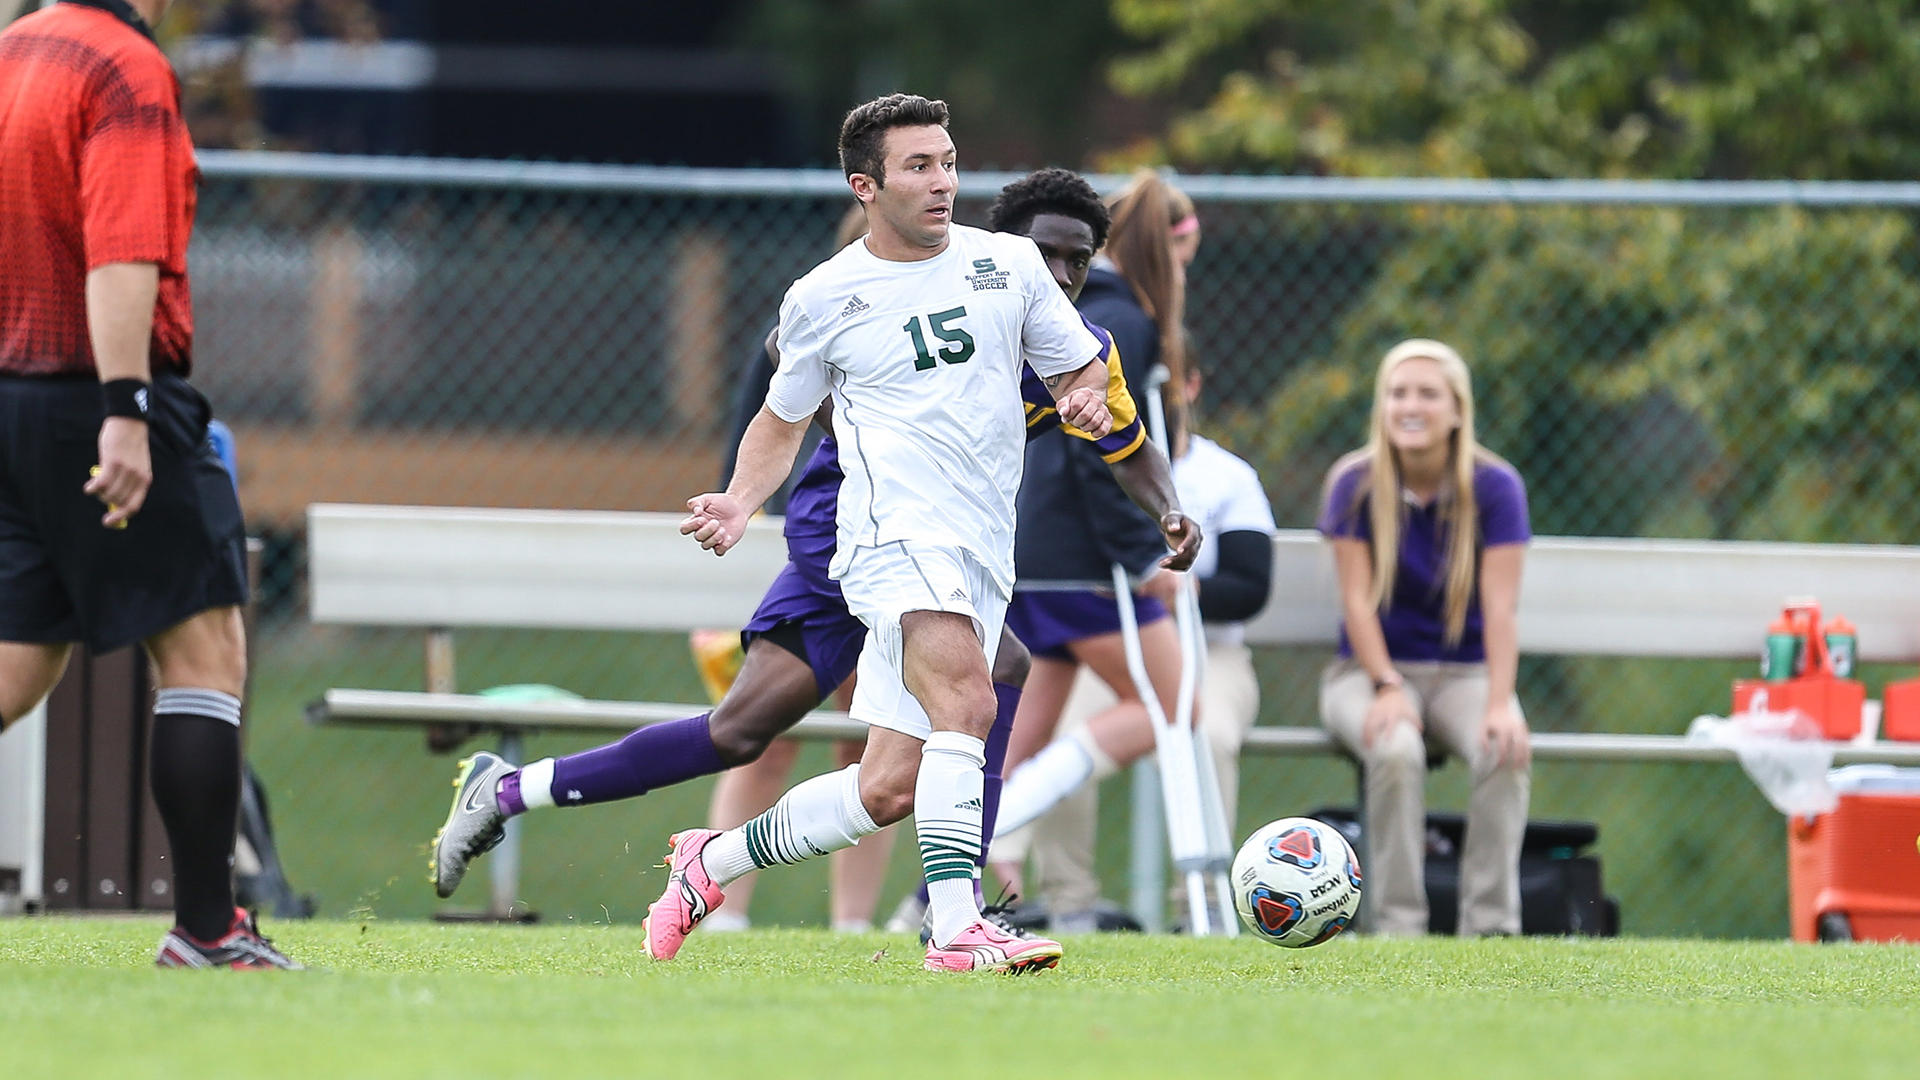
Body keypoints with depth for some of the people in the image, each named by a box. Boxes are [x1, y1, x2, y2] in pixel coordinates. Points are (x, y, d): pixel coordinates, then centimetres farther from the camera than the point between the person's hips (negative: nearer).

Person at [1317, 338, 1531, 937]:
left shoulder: (1494, 486, -7)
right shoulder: (1356, 483, -6)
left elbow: (1499, 606, -14)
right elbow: (1358, 598, -8)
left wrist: (1500, 703, -28)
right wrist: (1386, 687, -22)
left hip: (1465, 671, 1)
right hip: (1370, 669, -1)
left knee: (1504, 752, -31)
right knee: (1395, 750, -34)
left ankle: (1489, 927, -28)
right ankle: (1398, 925, -29)